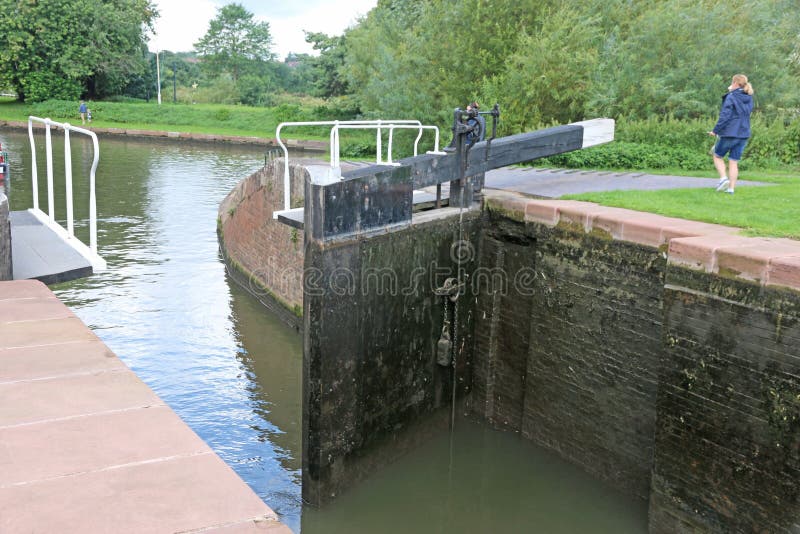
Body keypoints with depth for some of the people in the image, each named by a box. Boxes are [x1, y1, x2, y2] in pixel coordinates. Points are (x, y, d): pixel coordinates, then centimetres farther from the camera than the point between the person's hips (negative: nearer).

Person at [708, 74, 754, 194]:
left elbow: (725, 116, -17)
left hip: (729, 133, -6)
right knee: (734, 162, 9)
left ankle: (723, 178, -6)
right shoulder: (749, 99, 9)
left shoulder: (731, 97, -11)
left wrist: (715, 130, -11)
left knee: (717, 156, 13)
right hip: (743, 135, 6)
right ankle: (731, 188, 6)